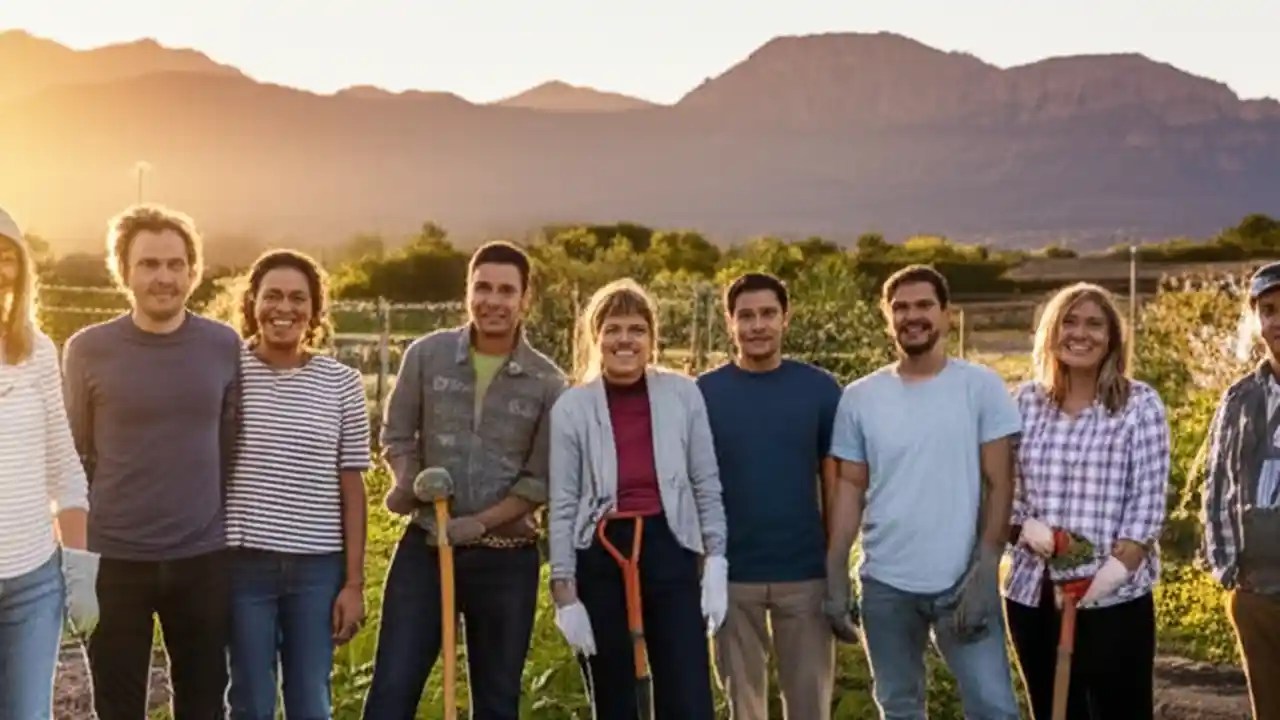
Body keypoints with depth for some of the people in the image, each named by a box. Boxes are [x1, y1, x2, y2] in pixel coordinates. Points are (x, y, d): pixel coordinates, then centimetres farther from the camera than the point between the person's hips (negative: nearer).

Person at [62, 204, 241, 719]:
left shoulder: (225, 346, 0)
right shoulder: (87, 349, -5)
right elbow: (71, 455, 3)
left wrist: (227, 528, 10)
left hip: (204, 557, 1)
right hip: (113, 559, -1)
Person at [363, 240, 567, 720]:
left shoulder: (548, 383, -4)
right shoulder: (426, 355, -1)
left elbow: (541, 480, -3)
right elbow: (398, 435, 7)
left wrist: (480, 523, -14)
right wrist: (408, 482, -13)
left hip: (506, 559, 0)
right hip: (425, 545, 0)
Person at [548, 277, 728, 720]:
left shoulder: (682, 394, 2)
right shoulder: (571, 407, -1)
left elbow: (706, 485, 6)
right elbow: (562, 506, 0)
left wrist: (715, 564, -1)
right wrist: (565, 592, -4)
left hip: (669, 551, 0)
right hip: (600, 557, 0)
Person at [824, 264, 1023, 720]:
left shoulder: (982, 387, -2)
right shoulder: (860, 397, 4)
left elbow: (1000, 484, -4)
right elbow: (850, 488, 6)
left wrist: (985, 570, -11)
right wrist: (836, 576, 0)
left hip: (962, 580, -2)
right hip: (885, 584, 3)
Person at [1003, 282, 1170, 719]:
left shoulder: (1140, 404, -1)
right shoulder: (1026, 401, 7)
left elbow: (1147, 501, -5)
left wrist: (1117, 569, -15)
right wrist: (1024, 525, -10)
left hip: (1115, 598, -3)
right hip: (1033, 593, 3)